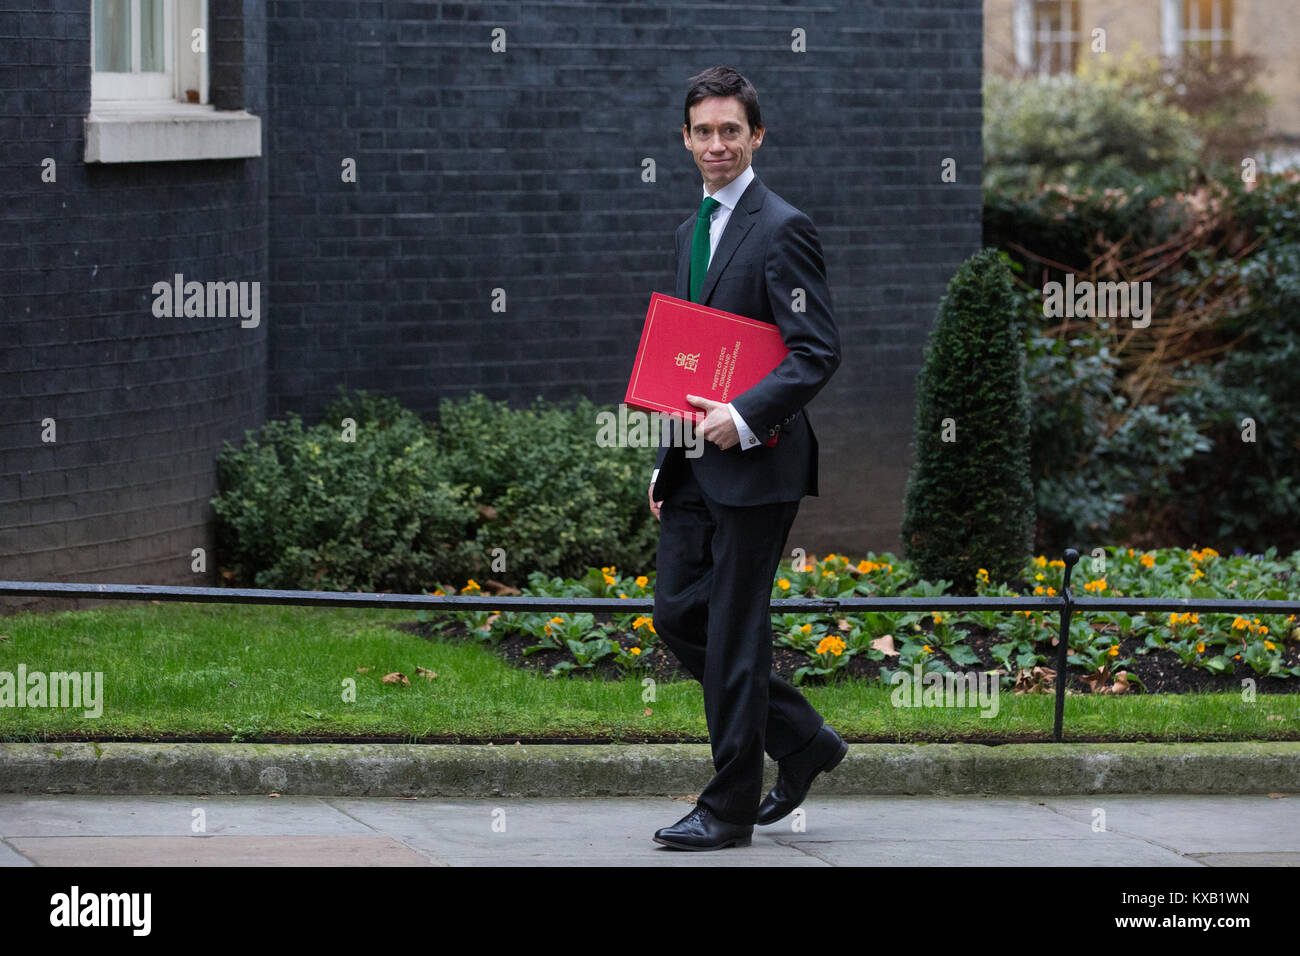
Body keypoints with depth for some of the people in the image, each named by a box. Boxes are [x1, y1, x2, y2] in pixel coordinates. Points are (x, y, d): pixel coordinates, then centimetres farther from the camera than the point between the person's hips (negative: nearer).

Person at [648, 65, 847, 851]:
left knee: (735, 633, -4)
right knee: (679, 615, 8)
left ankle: (730, 808, 3)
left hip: (754, 463, -9)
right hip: (695, 463, 9)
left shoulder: (784, 229, -10)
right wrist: (667, 462, 18)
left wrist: (744, 418, -24)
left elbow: (818, 355, -15)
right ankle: (802, 741, 22)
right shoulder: (692, 232, 17)